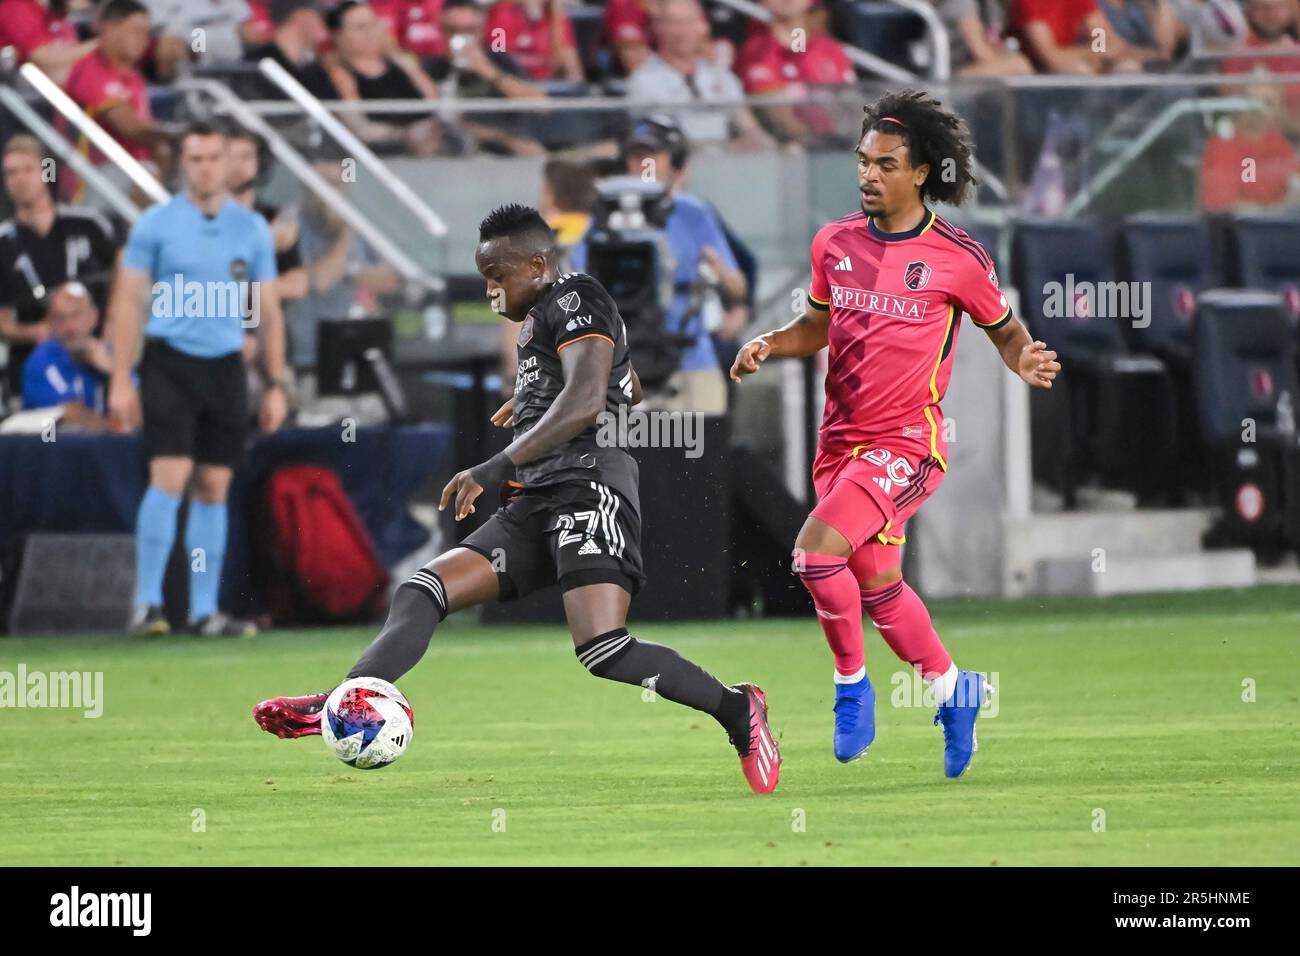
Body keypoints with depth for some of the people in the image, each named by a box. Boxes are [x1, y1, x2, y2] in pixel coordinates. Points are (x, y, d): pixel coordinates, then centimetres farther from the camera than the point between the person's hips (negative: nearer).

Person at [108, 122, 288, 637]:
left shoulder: (252, 229, 7)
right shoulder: (155, 224, -1)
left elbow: (268, 311, 11)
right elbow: (127, 303, 0)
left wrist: (275, 385, 6)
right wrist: (120, 380, -6)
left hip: (226, 367, 3)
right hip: (169, 362, -3)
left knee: (213, 489, 4)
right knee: (169, 478, -13)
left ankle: (204, 609, 8)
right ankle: (147, 603, -9)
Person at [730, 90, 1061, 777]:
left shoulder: (957, 257, -10)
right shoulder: (835, 243, 4)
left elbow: (1004, 330, 4)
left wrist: (1024, 360, -17)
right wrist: (769, 344, 0)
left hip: (906, 444, -6)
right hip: (841, 440, 6)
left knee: (816, 551, -23)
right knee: (877, 586, 15)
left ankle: (852, 684, -4)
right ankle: (952, 689, 36)